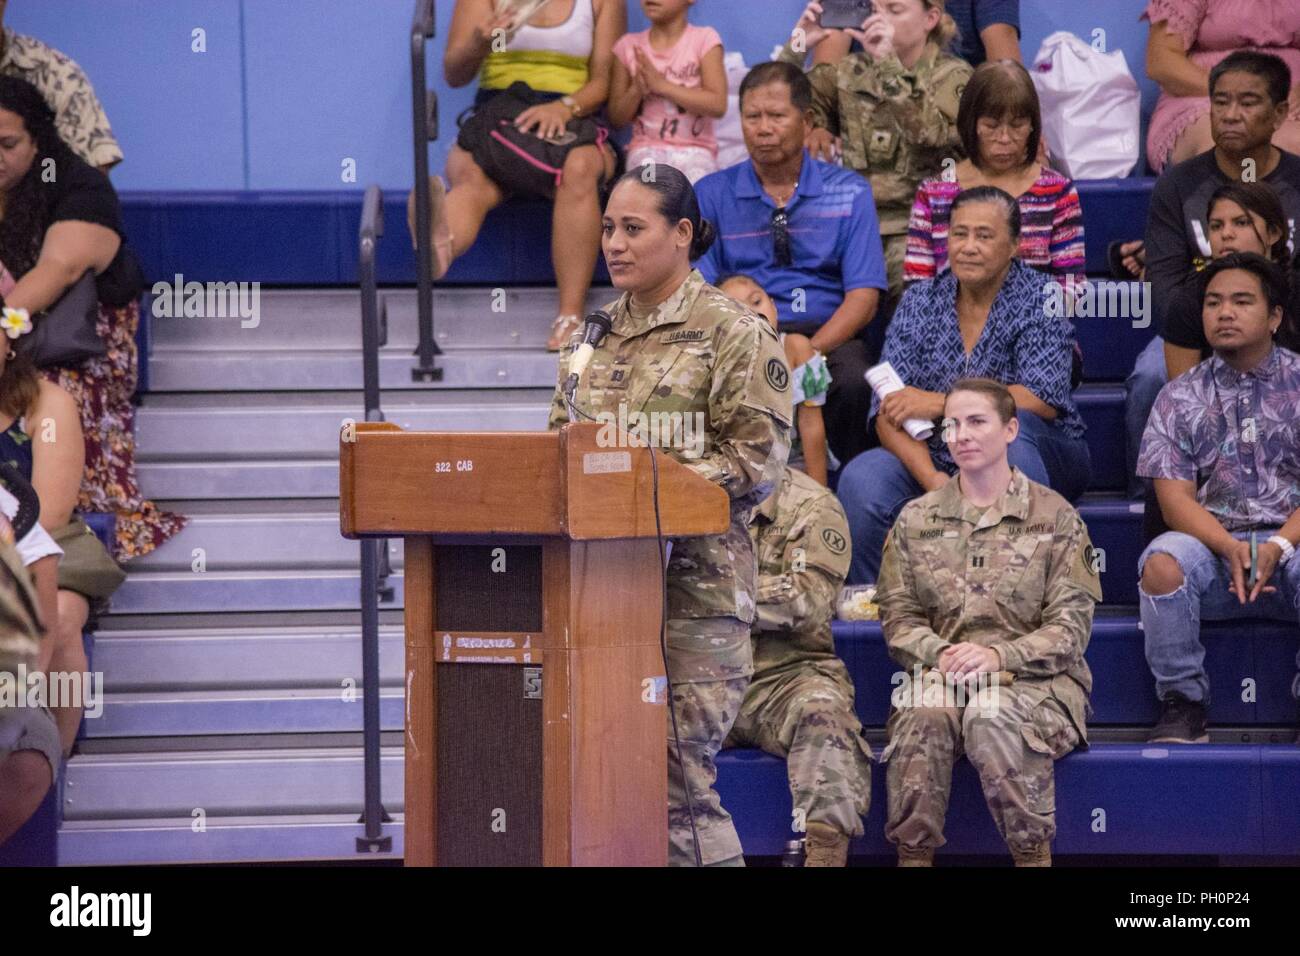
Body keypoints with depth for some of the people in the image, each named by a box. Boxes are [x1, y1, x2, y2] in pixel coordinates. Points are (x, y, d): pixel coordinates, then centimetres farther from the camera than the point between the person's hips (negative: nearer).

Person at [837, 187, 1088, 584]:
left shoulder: (1039, 299, -5)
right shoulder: (920, 301, 5)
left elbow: (1042, 400, -20)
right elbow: (889, 411, -4)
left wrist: (938, 404, -19)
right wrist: (931, 477, -23)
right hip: (933, 459, 2)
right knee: (861, 479, -26)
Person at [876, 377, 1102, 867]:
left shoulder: (1055, 516, 7)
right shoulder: (916, 520, 15)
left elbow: (1070, 625, 0)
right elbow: (898, 617, 9)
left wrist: (998, 655, -17)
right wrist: (940, 655, -13)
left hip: (1035, 678, -2)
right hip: (941, 673, 2)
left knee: (992, 713, -37)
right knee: (922, 714, -34)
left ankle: (1032, 854, -24)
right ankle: (913, 854, -24)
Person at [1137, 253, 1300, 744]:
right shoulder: (1180, 398, 12)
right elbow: (1175, 498, 2)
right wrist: (1231, 548, -16)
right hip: (1212, 544, 1)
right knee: (1163, 560, -33)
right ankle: (1183, 704, -19)